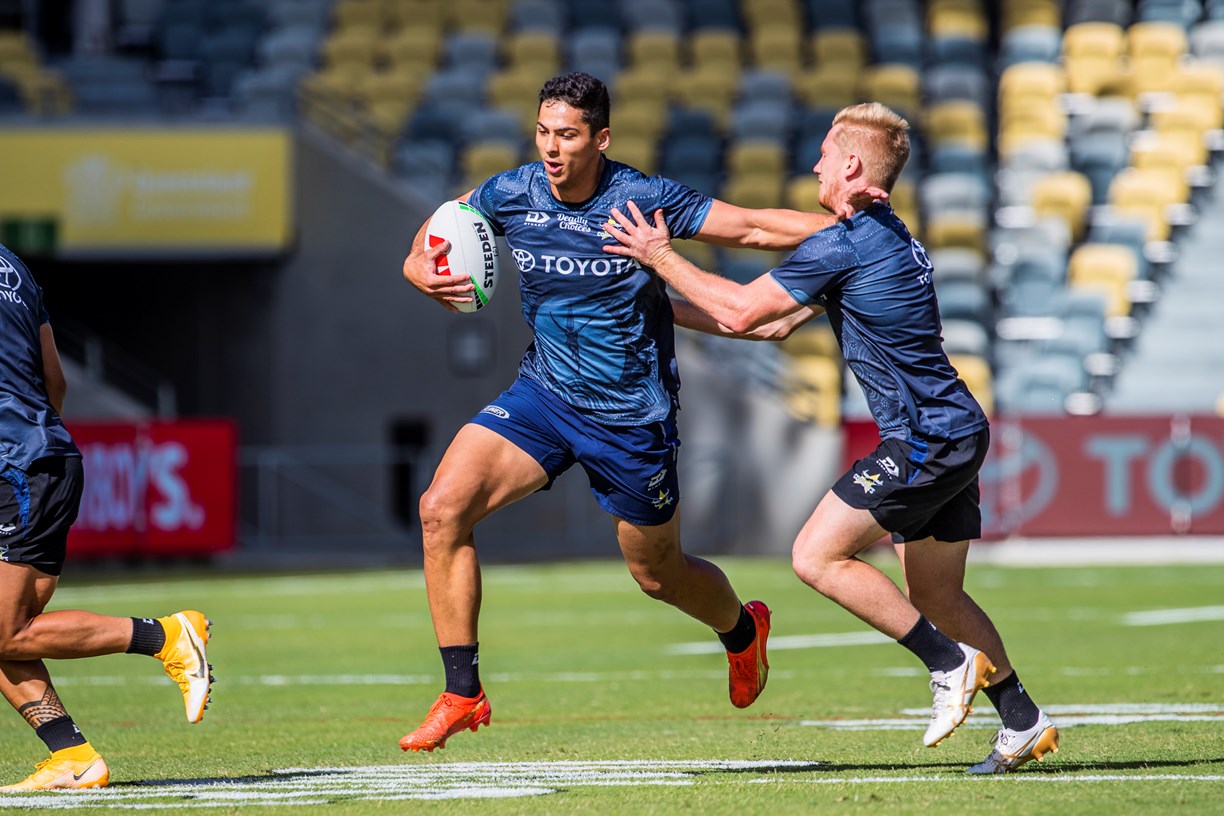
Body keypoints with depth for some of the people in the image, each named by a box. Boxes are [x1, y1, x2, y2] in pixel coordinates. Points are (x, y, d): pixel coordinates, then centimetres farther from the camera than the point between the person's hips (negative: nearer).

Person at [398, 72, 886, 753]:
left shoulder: (643, 199, -18)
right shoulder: (511, 195, -7)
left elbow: (753, 227, -12)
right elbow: (429, 241, 9)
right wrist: (424, 270, -15)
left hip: (631, 417, -3)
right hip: (544, 392, 3)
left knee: (657, 574, 12)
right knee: (443, 506, -19)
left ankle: (743, 629, 50)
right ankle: (463, 693, -9)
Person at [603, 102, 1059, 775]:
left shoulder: (845, 244, -15)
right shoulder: (886, 237, 17)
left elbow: (741, 310, -12)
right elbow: (778, 324, 23)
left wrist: (660, 257, -2)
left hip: (924, 437, -10)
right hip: (954, 430, 10)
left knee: (817, 556, -9)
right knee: (935, 596, 15)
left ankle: (950, 662, -8)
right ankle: (1023, 723, 17)